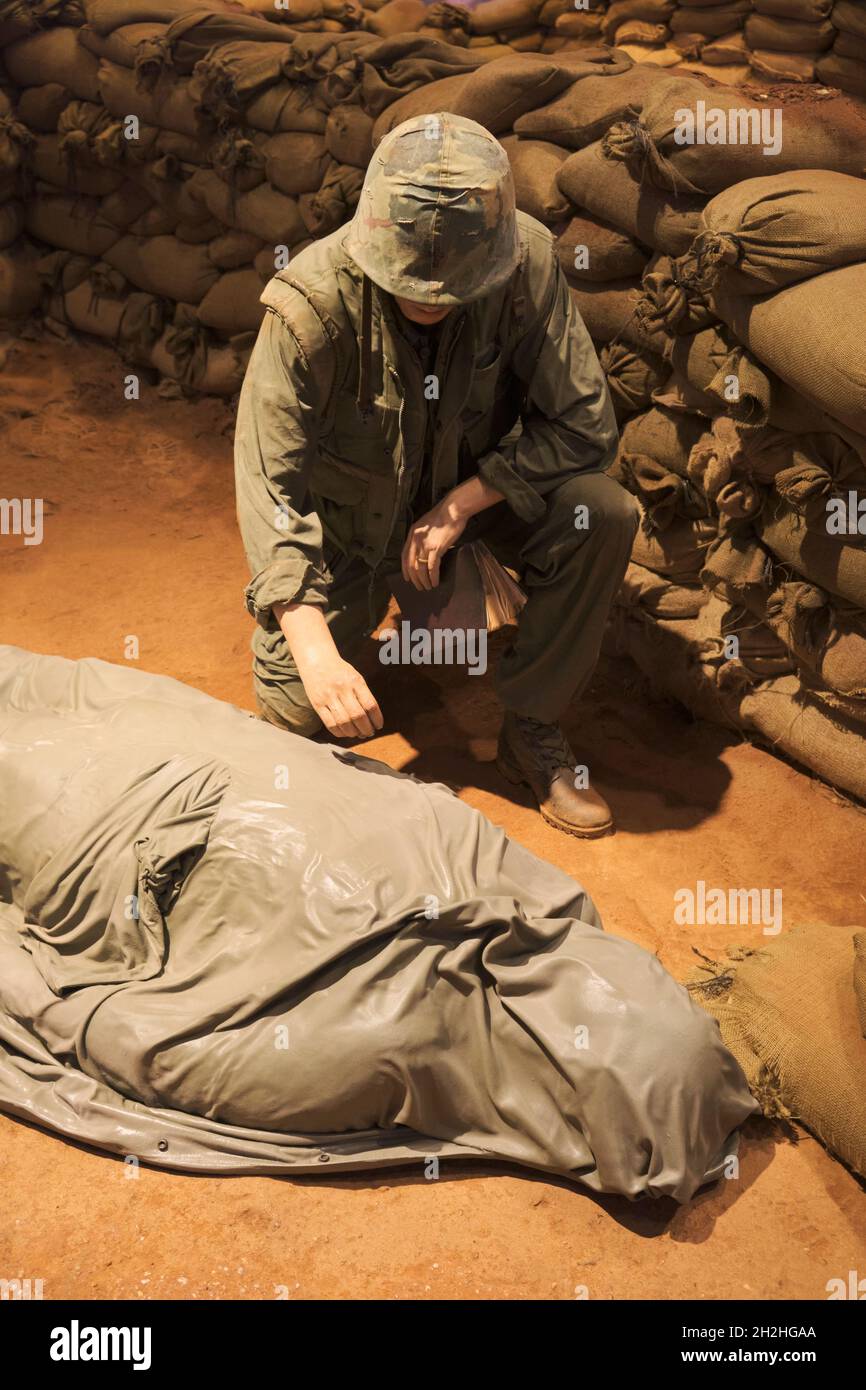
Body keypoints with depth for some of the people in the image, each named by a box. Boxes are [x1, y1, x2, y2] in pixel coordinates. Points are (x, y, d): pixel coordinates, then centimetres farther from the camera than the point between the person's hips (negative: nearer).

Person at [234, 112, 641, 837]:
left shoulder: (525, 261, -25)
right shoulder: (311, 303, -30)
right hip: (350, 519, -1)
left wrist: (460, 504, -27)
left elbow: (584, 423, -19)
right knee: (295, 710, -9)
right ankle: (369, 596, 24)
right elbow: (269, 483, -32)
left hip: (468, 490, 2)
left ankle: (534, 731, -8)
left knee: (602, 513, -27)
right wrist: (315, 649, -42)